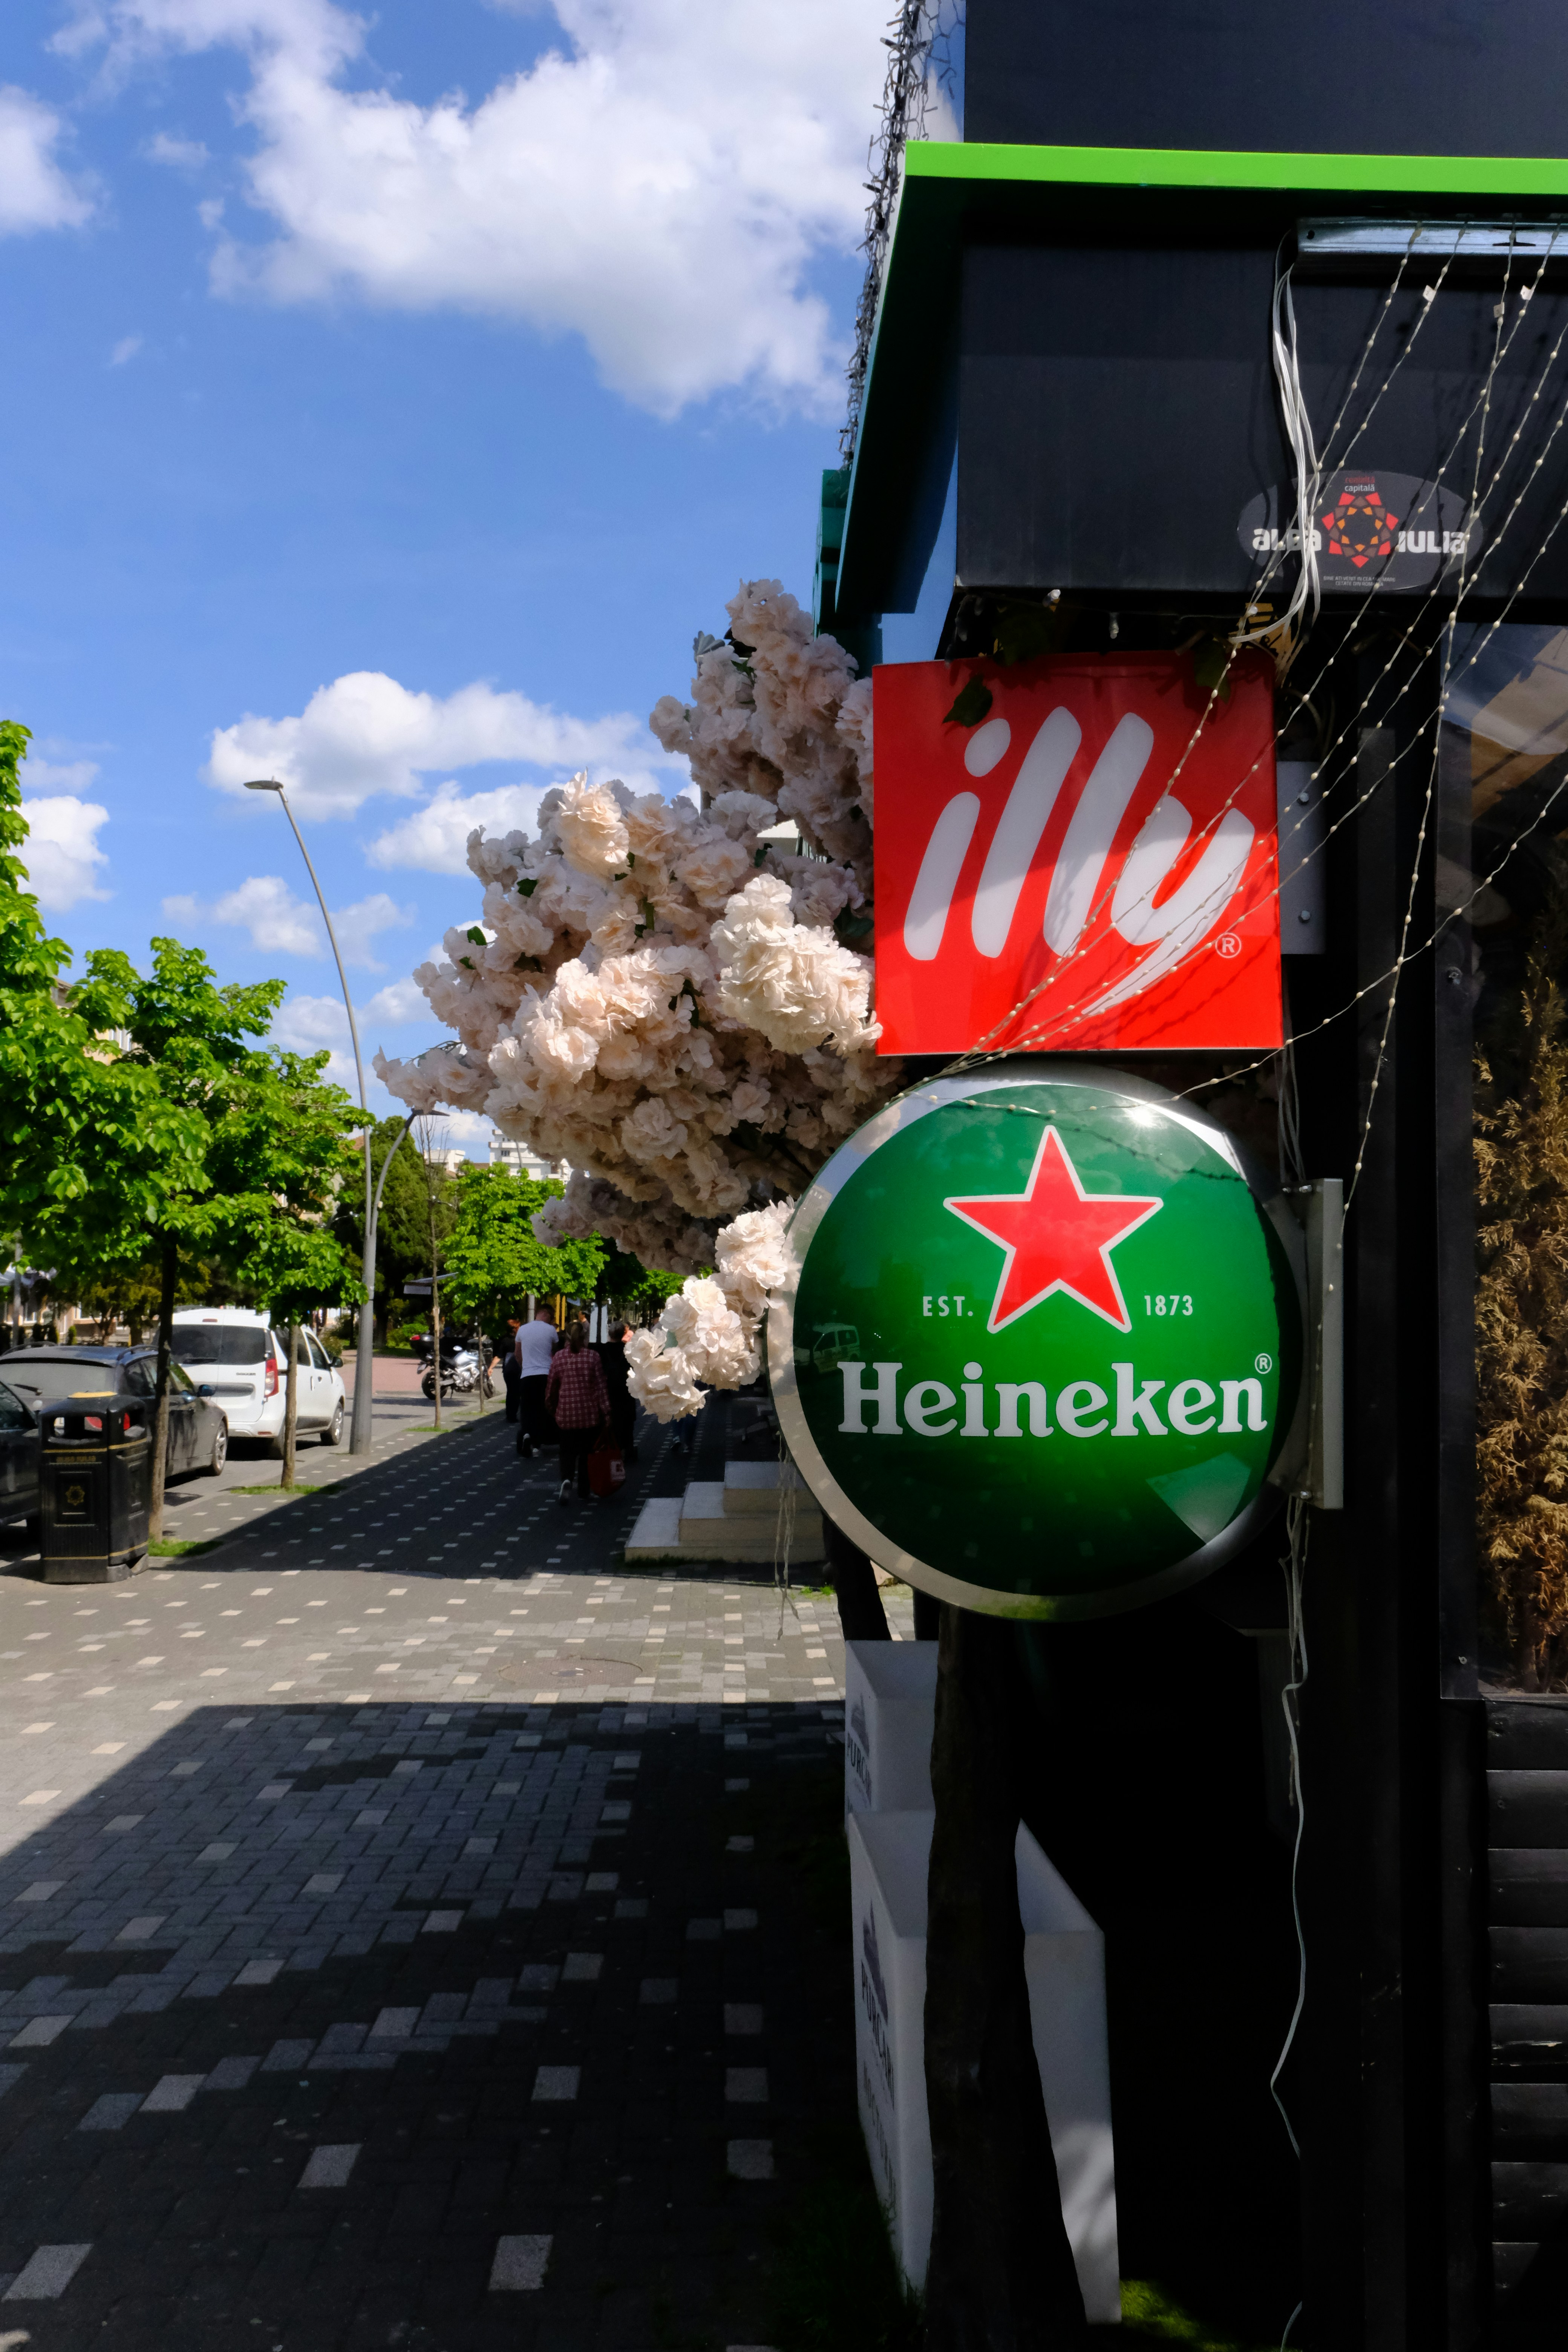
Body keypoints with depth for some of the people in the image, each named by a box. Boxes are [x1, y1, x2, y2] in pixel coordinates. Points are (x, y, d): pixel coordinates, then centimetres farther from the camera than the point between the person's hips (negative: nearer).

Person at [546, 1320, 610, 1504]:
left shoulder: (559, 1356, -1)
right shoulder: (593, 1356, -5)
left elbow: (551, 1386, 7)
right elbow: (601, 1386, -6)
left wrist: (551, 1406, 23)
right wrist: (606, 1411, -2)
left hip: (566, 1413, 1)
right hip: (590, 1413, -1)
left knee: (568, 1452, 8)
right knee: (586, 1453, 11)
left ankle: (566, 1480, -18)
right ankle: (584, 1493, 16)